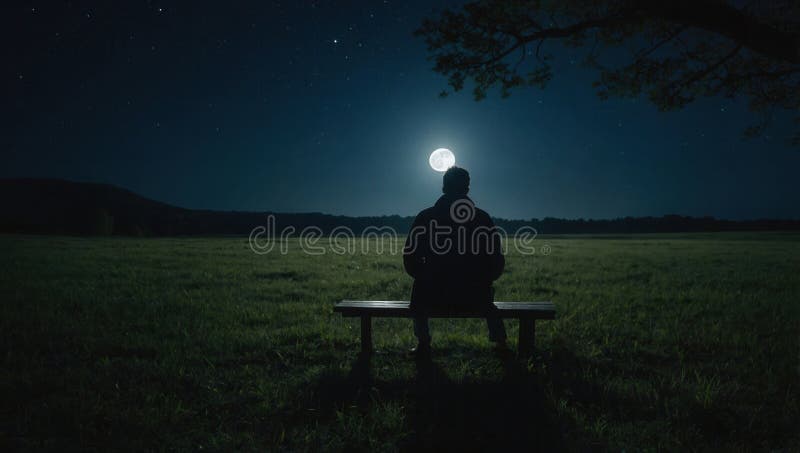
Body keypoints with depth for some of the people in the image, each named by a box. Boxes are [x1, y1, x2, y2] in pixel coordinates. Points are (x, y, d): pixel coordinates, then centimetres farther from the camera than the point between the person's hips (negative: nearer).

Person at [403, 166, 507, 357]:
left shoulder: (425, 217, -2)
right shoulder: (482, 218, -2)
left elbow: (410, 260, 0)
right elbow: (497, 263, 0)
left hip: (434, 299, -1)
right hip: (475, 300, 1)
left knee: (419, 291, 34)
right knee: (488, 293, 36)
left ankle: (423, 345, 34)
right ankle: (500, 343, 38)